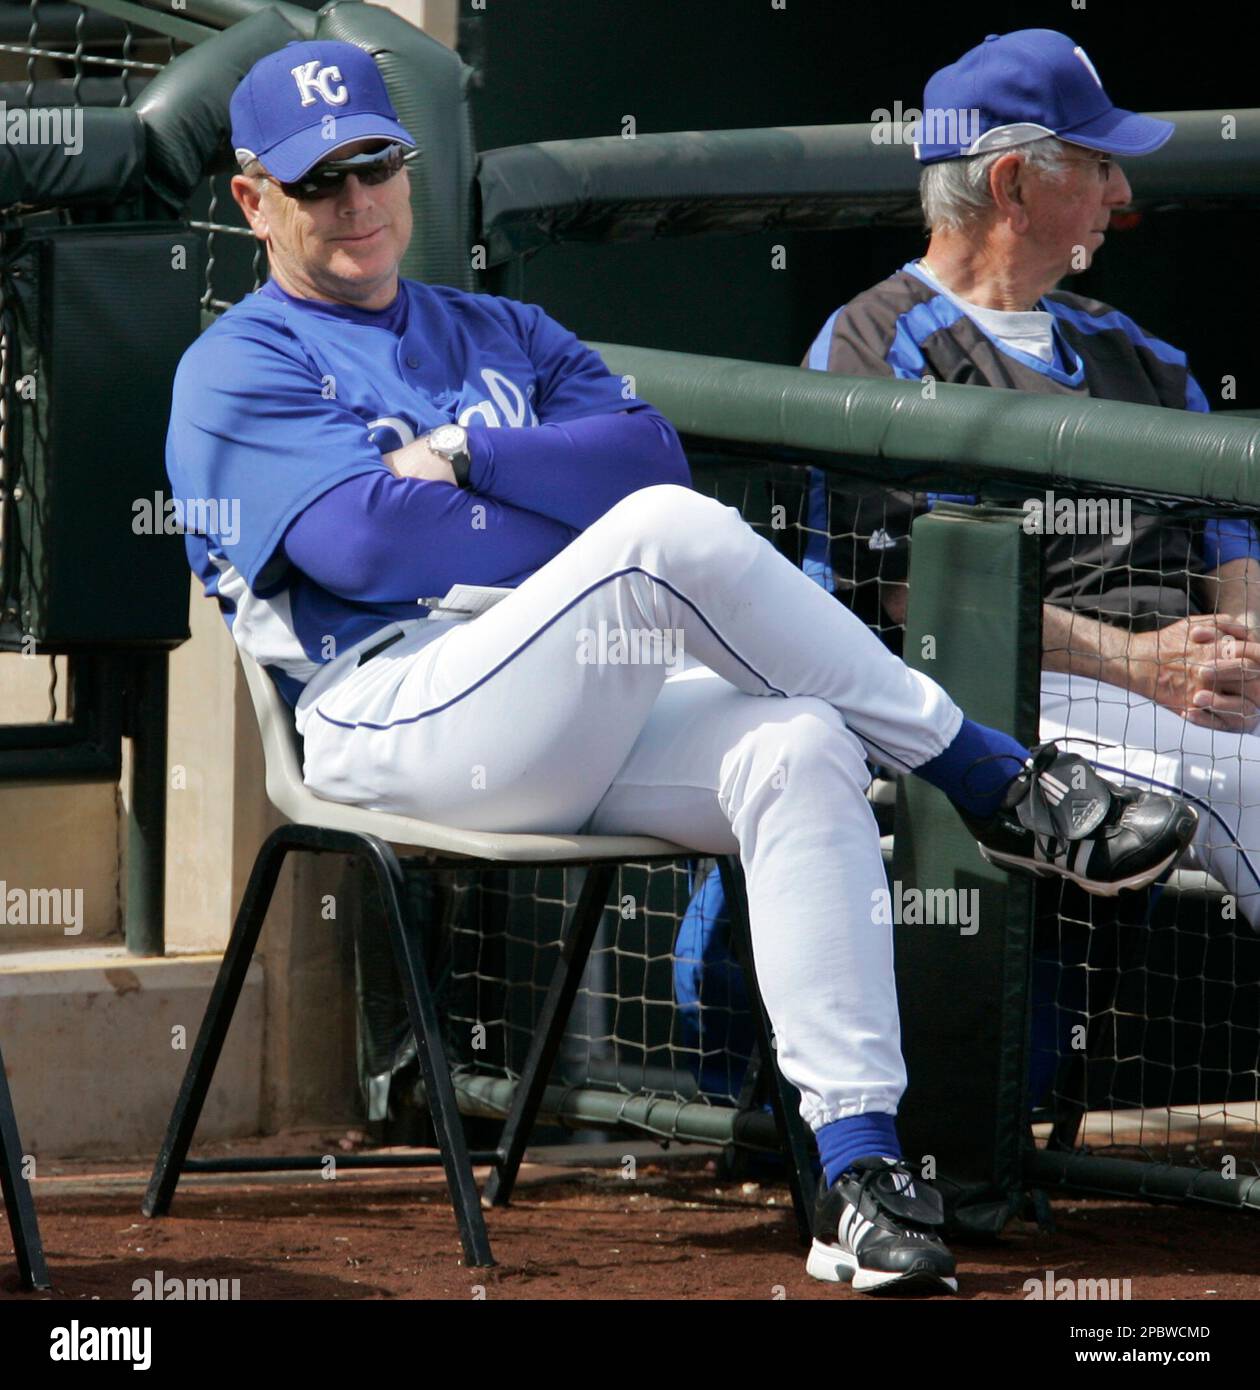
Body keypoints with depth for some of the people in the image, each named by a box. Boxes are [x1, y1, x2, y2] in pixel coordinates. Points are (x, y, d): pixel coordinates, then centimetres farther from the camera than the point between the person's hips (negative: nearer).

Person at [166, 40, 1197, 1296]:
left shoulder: (501, 336, 29)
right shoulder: (237, 370, 11)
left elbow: (653, 456, 10)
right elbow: (367, 541, -8)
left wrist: (467, 458, -3)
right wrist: (614, 530, -1)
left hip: (596, 716, 6)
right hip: (394, 728, -5)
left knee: (798, 747, -28)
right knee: (669, 536, -30)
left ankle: (860, 1169, -36)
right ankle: (997, 787, -18)